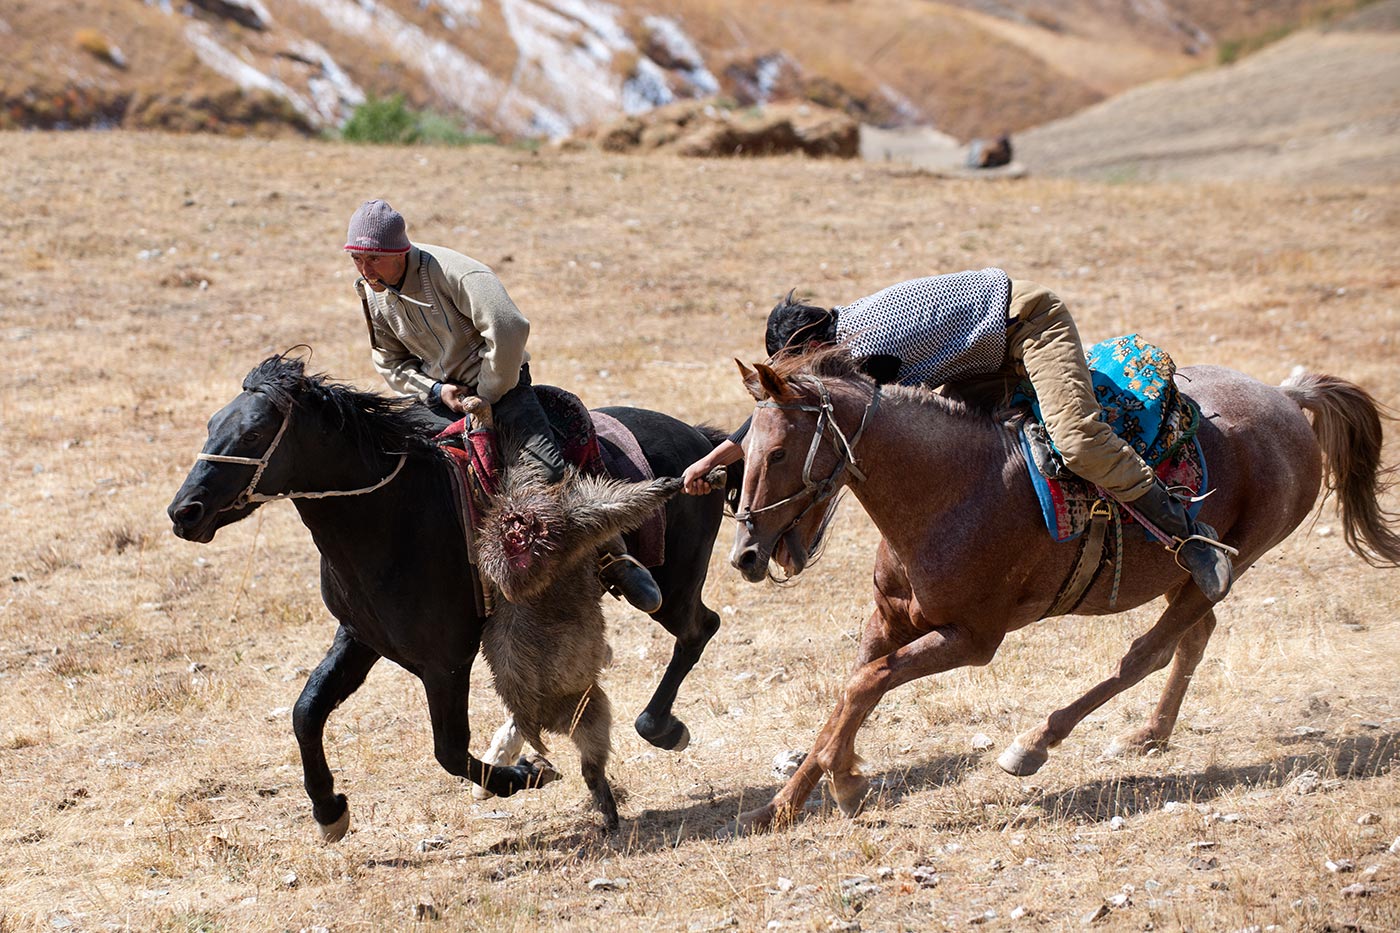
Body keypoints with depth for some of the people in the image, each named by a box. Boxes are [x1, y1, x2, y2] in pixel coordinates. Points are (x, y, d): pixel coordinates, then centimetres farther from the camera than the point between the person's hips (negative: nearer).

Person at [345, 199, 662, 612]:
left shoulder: (451, 272, -25)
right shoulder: (372, 292, -3)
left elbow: (509, 330, -34)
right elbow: (389, 360, 8)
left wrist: (487, 396, -22)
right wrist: (435, 390, -11)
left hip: (497, 382, -6)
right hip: (438, 392, 6)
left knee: (550, 470, -20)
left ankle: (616, 560, -6)